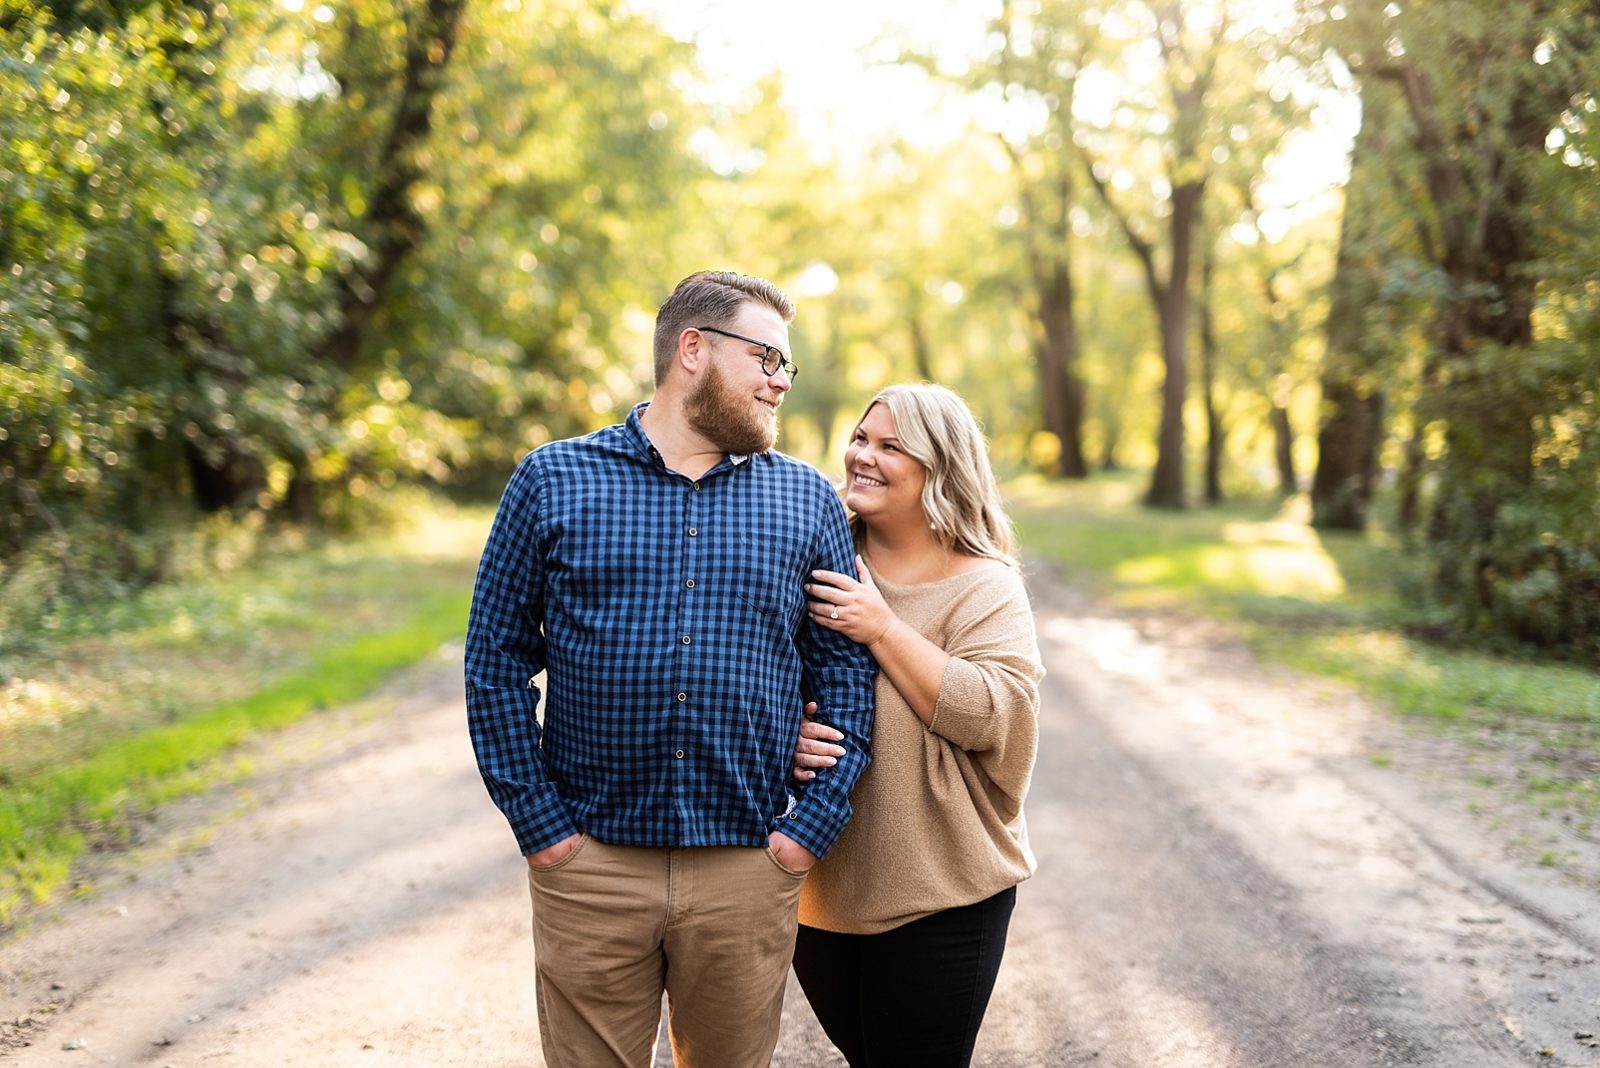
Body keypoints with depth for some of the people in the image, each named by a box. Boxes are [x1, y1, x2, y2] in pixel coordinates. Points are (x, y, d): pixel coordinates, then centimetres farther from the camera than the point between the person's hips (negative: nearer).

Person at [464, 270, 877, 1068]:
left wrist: (815, 824, -2)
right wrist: (536, 821, -6)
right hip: (588, 860, -1)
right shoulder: (553, 481, 2)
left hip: (749, 870, 2)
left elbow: (846, 672, 7)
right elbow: (496, 660, 1)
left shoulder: (808, 502, 7)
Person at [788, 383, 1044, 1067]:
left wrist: (884, 629, -21)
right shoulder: (819, 567, 3)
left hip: (939, 904, -4)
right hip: (818, 886, 4)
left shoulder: (983, 587, -8)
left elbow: (996, 715, -20)